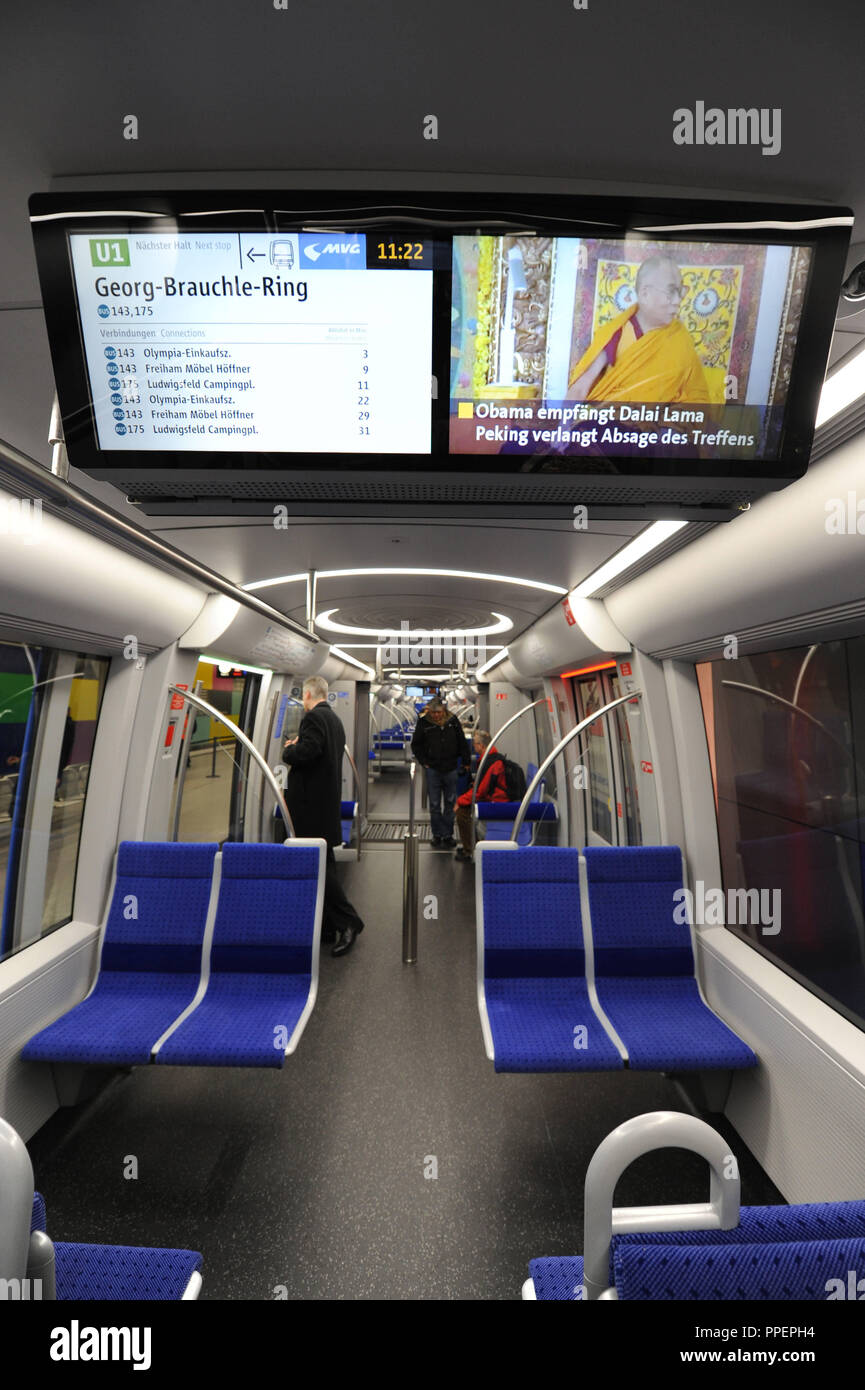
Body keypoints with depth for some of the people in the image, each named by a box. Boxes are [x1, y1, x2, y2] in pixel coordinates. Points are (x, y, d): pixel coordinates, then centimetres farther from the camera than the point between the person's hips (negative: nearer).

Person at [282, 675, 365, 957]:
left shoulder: (314, 717, -14)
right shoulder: (335, 720, 17)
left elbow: (306, 752, -26)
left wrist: (288, 750, -6)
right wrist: (296, 749, 14)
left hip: (311, 804, -10)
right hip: (327, 801, 10)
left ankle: (347, 923, 3)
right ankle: (327, 926, 25)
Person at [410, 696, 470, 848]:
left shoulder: (453, 720, -1)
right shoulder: (423, 723, -4)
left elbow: (462, 743, 7)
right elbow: (415, 745, 6)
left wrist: (466, 762, 5)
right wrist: (423, 762, -1)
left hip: (451, 768, 1)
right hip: (433, 769, -1)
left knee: (450, 803, 8)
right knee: (434, 804, 5)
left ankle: (448, 835, 18)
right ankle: (437, 835, 17)